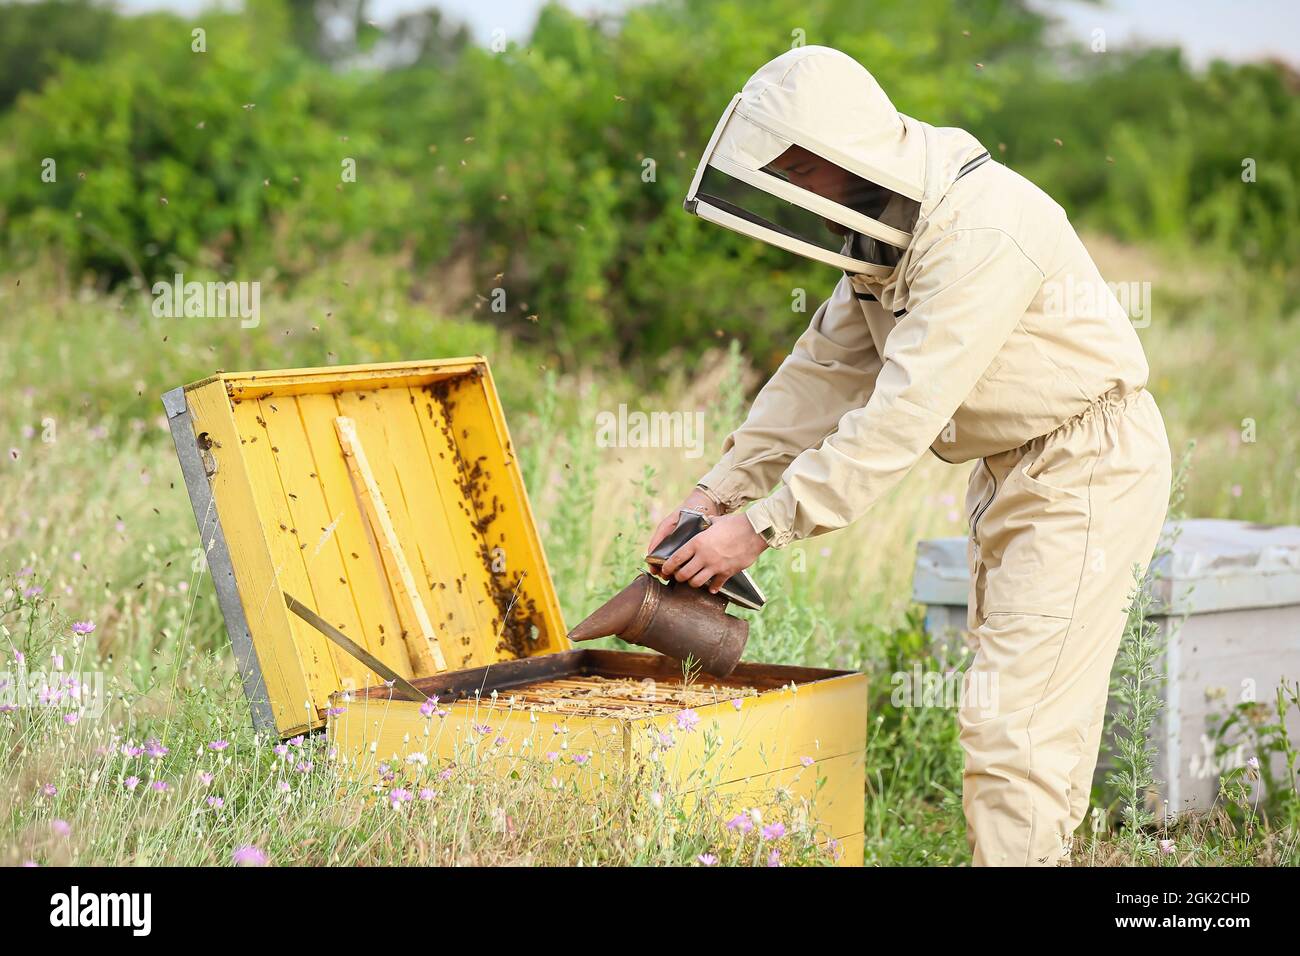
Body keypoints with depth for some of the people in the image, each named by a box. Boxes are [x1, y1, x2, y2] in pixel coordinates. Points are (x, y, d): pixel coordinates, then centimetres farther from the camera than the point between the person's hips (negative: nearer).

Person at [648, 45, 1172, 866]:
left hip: (1087, 467, -10)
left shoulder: (982, 228, -28)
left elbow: (905, 412, -31)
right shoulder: (884, 226, 3)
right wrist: (720, 490, -1)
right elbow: (827, 368, 7)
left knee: (1016, 725, -12)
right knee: (1009, 708, 15)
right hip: (1013, 467, 10)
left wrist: (764, 527, -28)